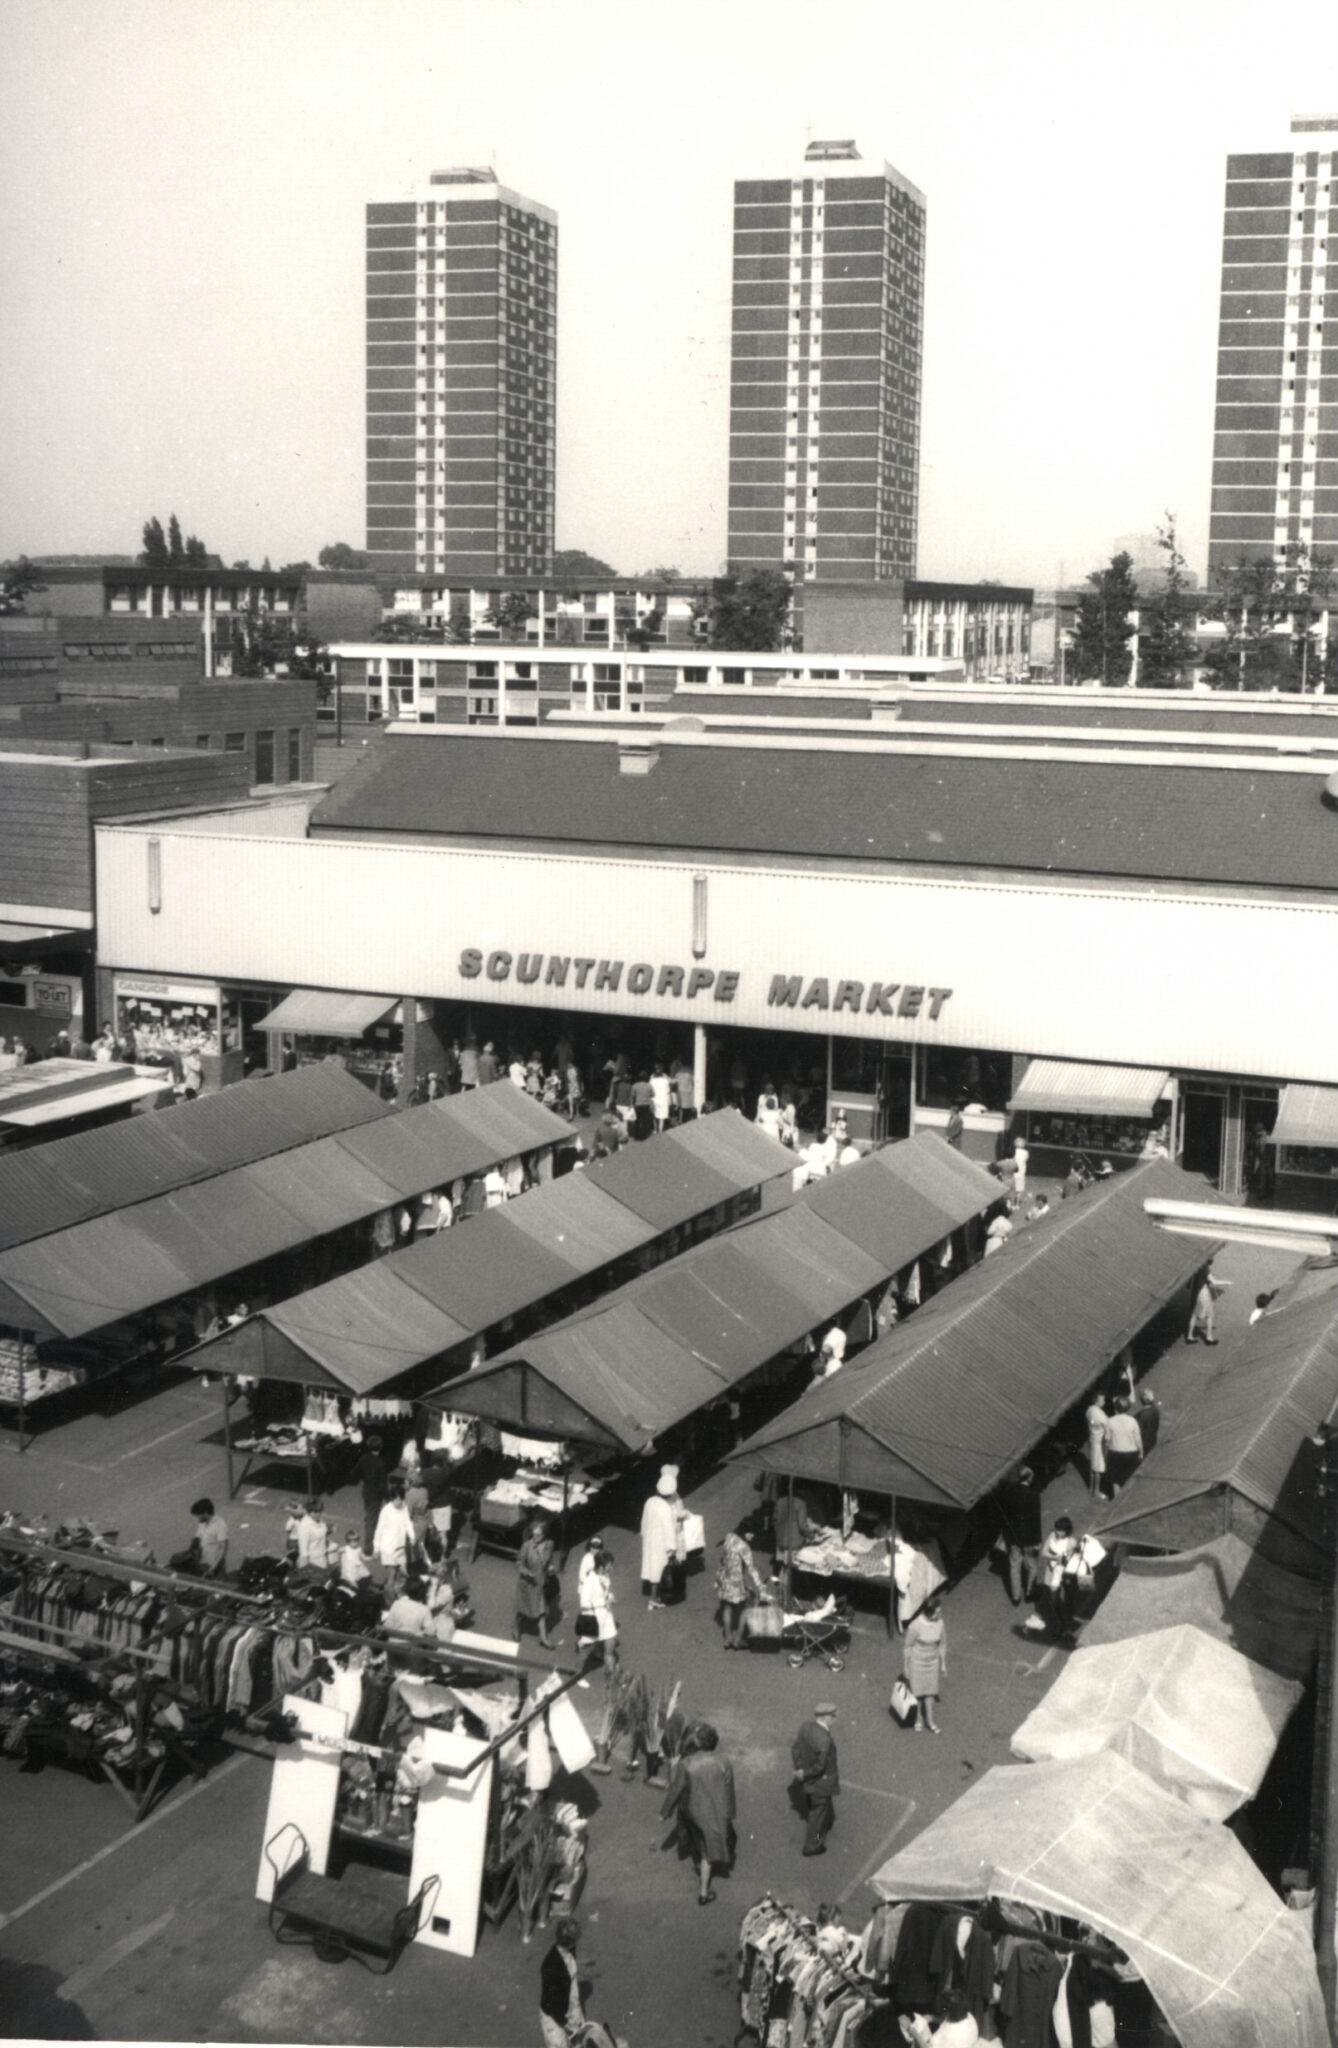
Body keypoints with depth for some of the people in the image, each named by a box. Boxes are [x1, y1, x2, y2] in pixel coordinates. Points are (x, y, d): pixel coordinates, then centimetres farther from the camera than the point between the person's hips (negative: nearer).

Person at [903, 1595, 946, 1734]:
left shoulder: (941, 1623, -15)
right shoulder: (915, 1626, -27)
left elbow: (942, 1644, 1)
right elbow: (907, 1646, -14)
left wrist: (943, 1664, 10)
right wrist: (906, 1668, -6)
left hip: (933, 1662, 3)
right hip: (917, 1662, -3)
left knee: (930, 1692, 15)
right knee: (917, 1692, 13)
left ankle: (930, 1721, 31)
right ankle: (918, 1719, 35)